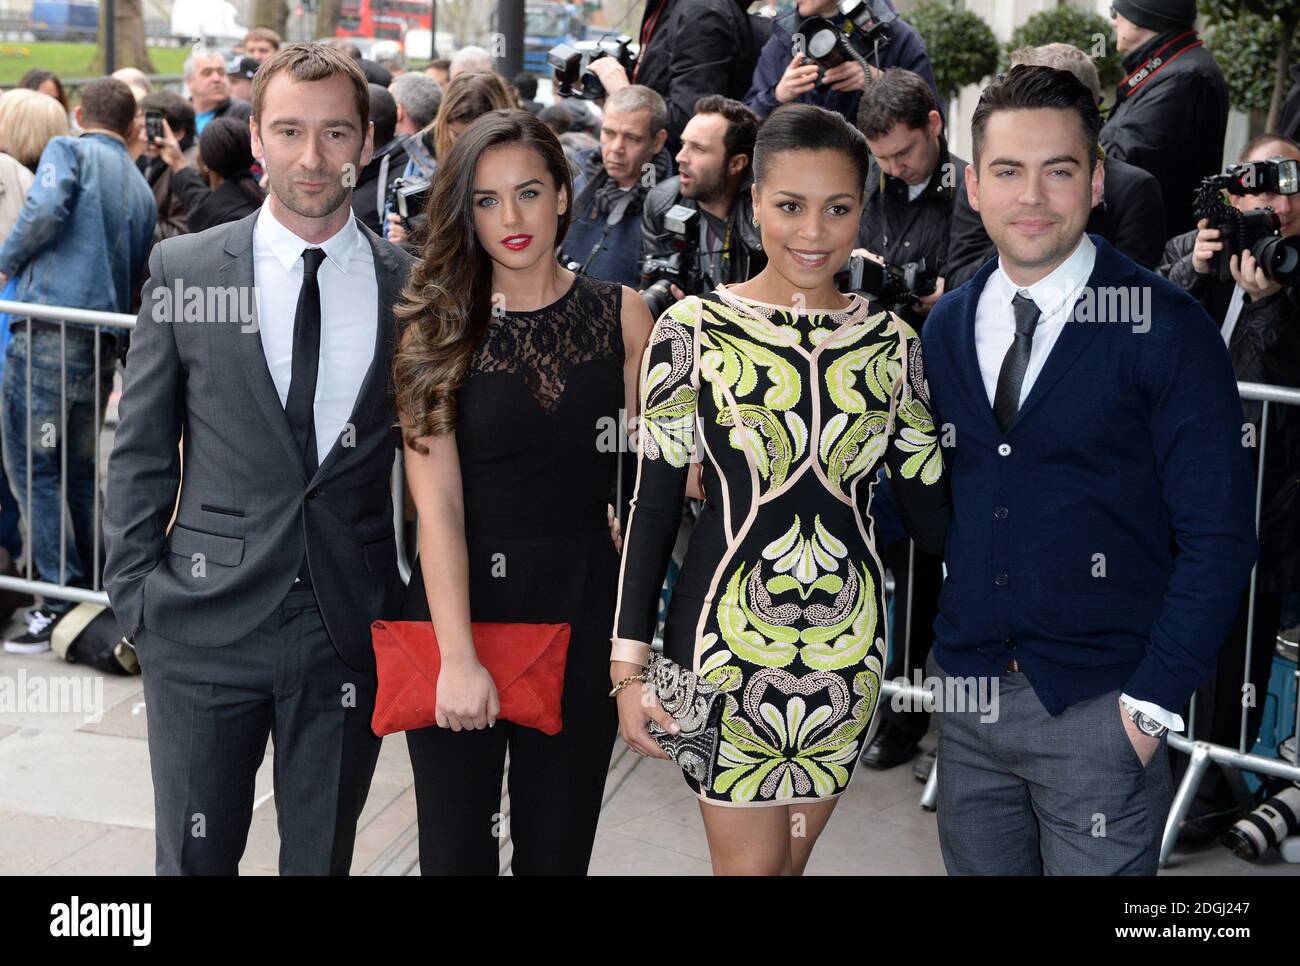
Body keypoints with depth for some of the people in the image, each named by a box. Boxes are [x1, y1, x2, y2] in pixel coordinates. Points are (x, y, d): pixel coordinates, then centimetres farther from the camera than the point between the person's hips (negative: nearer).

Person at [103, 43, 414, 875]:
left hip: (351, 630, 1)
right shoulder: (184, 269, -1)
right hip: (206, 621, -1)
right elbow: (143, 447, 4)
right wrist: (135, 588, -1)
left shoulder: (411, 288, 1)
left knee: (323, 856, 14)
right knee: (195, 855, 8)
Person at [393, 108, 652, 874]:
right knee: (455, 848, 8)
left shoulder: (623, 316, 2)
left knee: (558, 847, 11)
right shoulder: (436, 327, -3)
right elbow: (437, 501, -10)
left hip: (582, 609, 1)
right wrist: (457, 658, -17)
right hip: (461, 603, -1)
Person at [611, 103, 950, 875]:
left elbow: (930, 504, 7)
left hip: (849, 645, 3)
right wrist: (630, 665, -7)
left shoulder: (891, 342, 3)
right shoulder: (694, 328, -6)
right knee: (751, 861, 5)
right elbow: (653, 504, -4)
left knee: (794, 856, 15)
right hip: (726, 634, -3)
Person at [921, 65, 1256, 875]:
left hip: (1098, 709, -4)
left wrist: (1151, 704, -13)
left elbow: (1217, 539, -9)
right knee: (977, 866, 15)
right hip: (967, 695, 5)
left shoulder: (1168, 328, -9)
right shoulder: (946, 327, 7)